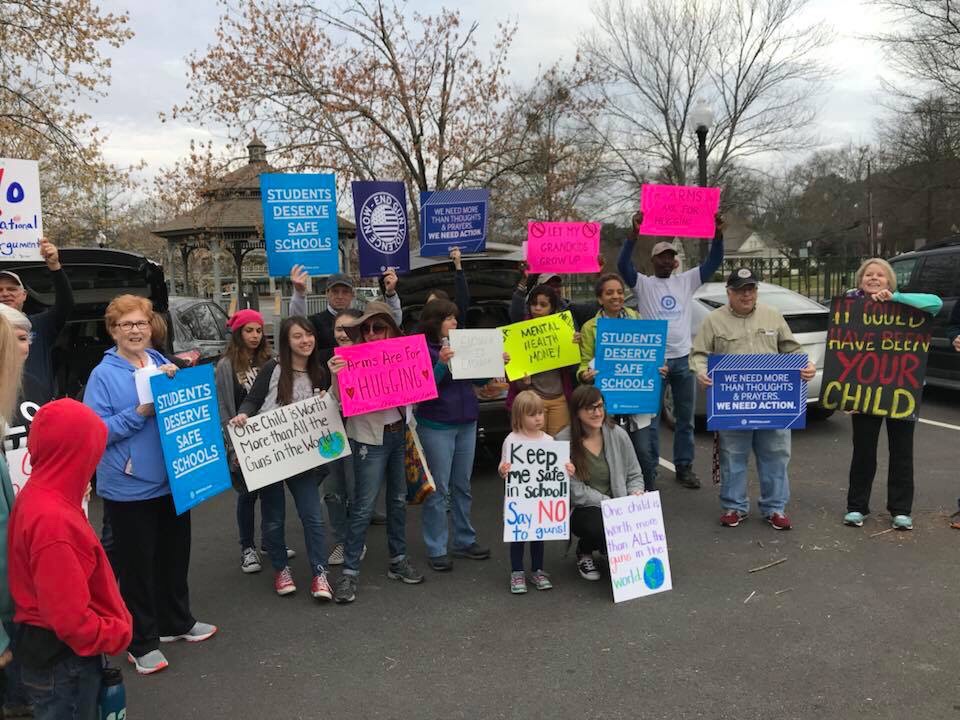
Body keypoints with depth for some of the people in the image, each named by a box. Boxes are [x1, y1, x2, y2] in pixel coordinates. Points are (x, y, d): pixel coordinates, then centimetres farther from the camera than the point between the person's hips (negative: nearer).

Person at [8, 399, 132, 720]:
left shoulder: (36, 494, -1)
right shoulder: (53, 520, -31)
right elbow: (70, 617, -27)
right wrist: (117, 634, -15)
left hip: (48, 649, 9)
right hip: (63, 661, -9)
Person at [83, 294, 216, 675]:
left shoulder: (163, 364, 6)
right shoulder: (104, 374, -10)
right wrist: (139, 412, -23)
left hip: (172, 479, 6)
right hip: (129, 487, -6)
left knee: (174, 554, 18)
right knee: (137, 563, 6)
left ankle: (176, 622, 38)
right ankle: (141, 642, 21)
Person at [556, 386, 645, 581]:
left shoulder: (618, 435, -2)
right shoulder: (564, 441, -14)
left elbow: (634, 475, 8)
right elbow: (576, 492, -15)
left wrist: (636, 495, -14)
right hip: (581, 510, -4)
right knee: (600, 526, -35)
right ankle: (584, 552, 4)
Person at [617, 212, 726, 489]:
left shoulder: (687, 280, 9)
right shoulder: (643, 284, -1)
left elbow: (714, 262, 2)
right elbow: (623, 265, -17)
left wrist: (718, 234, -13)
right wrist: (634, 234, -29)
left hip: (683, 359, 4)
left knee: (685, 418, 12)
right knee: (650, 418, 3)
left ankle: (684, 467, 23)